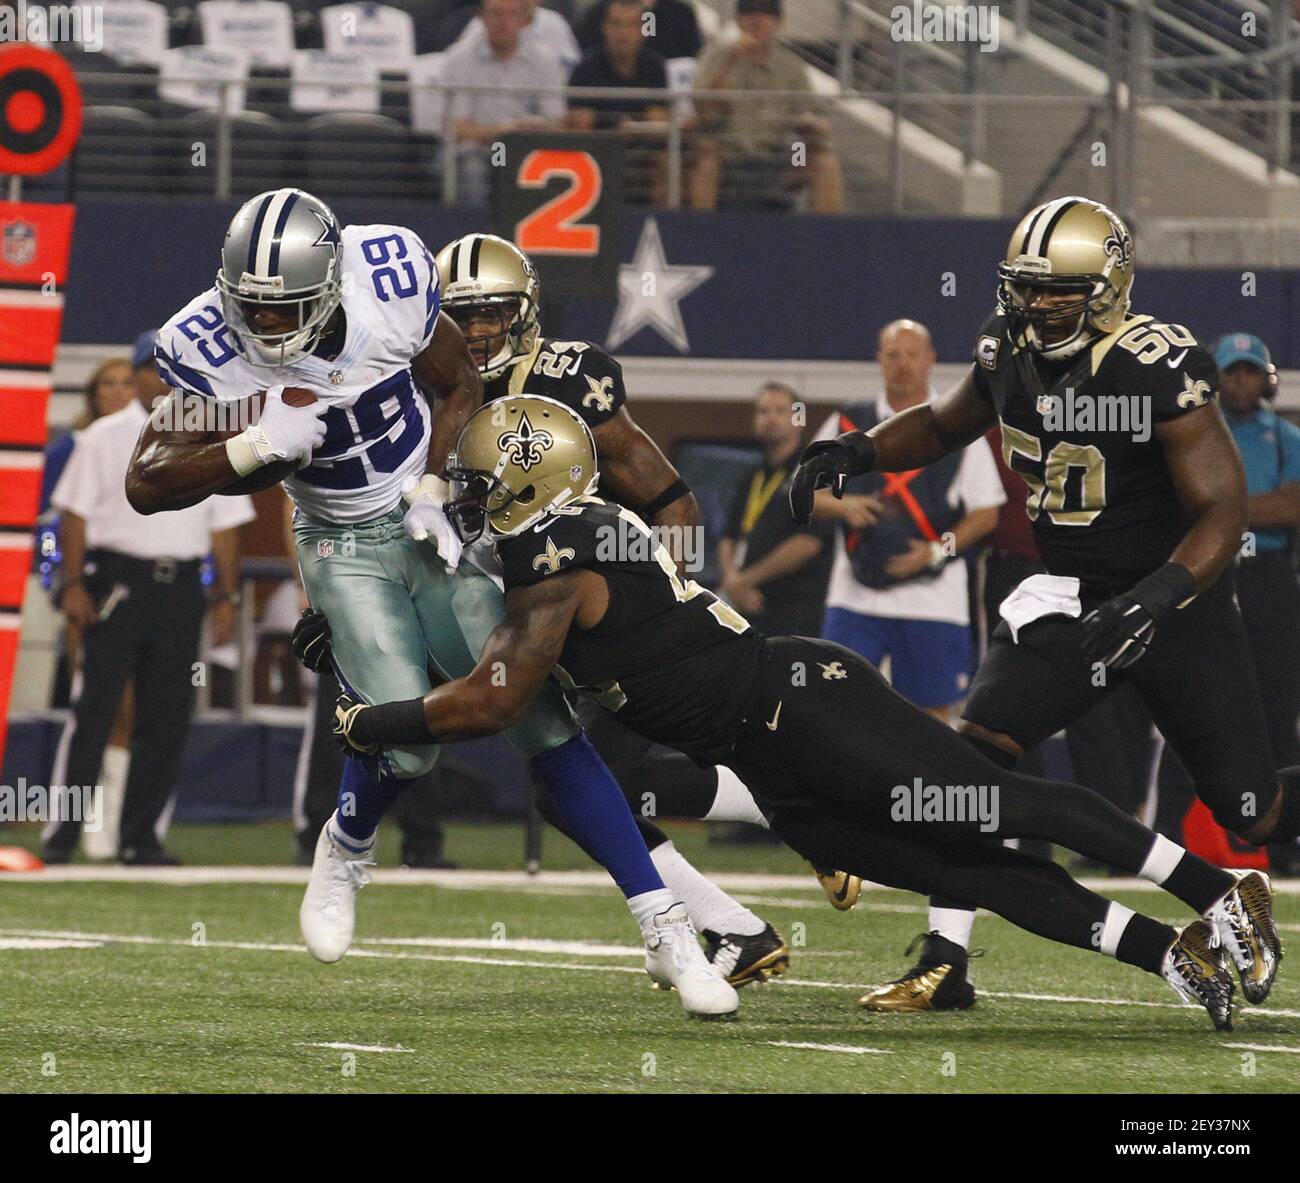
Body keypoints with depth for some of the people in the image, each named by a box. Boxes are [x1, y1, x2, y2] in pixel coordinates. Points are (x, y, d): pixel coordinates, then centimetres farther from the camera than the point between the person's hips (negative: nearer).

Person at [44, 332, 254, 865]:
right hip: (117, 577, -3)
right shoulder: (105, 437, 6)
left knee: (167, 717, 1)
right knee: (96, 706, -8)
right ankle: (63, 831, -7)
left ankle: (140, 836, 7)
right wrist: (73, 585, -8)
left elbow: (225, 525, 14)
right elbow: (76, 514, 2)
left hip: (181, 586, 3)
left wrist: (226, 596, 7)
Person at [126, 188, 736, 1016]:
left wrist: (431, 491, -15)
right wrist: (259, 446, -29)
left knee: (543, 720, -7)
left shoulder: (392, 278, -21)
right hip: (343, 545, 0)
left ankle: (665, 926, -5)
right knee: (404, 739, -16)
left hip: (435, 520, 0)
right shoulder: (205, 348, -21)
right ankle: (346, 853, 22)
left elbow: (460, 387, -3)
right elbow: (147, 484, -15)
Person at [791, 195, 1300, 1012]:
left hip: (1179, 603, -5)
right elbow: (942, 427, 18)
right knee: (976, 750, -15)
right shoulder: (1009, 353, -4)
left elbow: (1222, 511, -24)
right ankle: (944, 965, -10)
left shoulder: (1159, 370, -23)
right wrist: (860, 452, -1)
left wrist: (1157, 599, -39)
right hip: (1068, 599, 5)